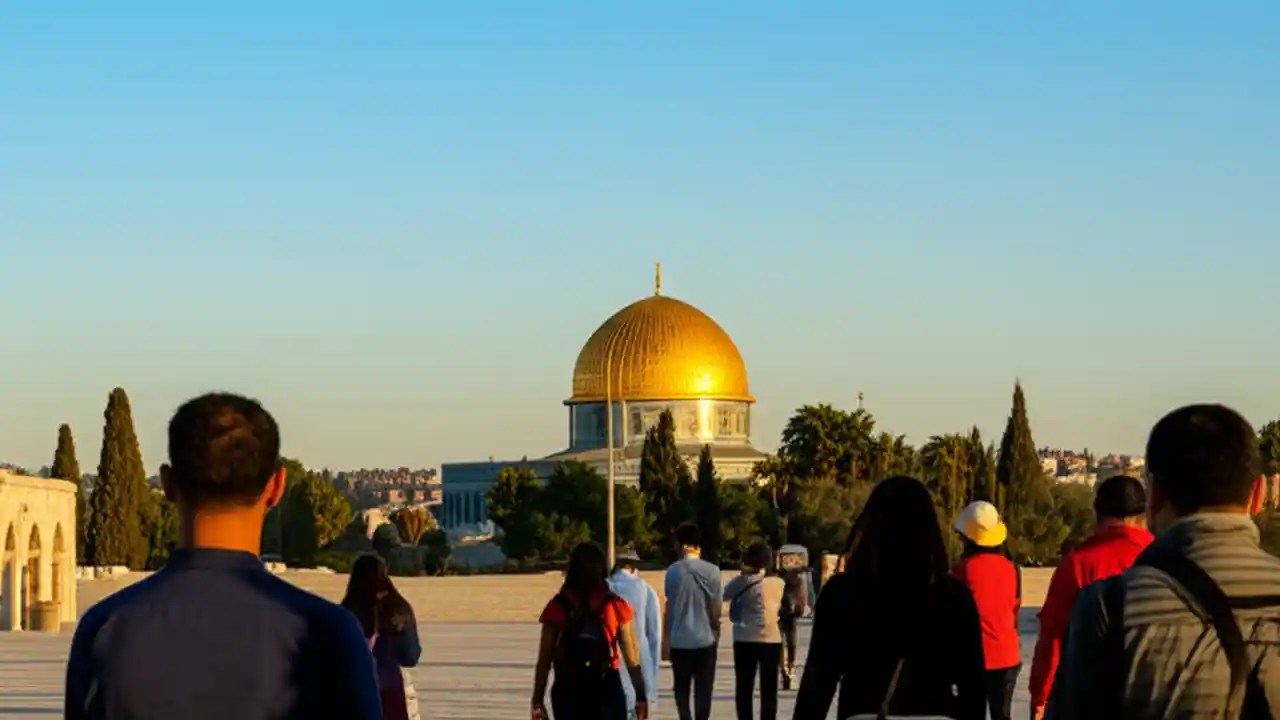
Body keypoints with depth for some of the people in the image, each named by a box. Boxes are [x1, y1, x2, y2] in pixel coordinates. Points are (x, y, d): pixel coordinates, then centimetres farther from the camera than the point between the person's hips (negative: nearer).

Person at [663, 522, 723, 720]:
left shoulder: (674, 571, -6)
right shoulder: (712, 571, -5)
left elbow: (669, 607, 0)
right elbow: (716, 607, 0)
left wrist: (665, 638, 10)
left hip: (679, 639, 0)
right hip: (705, 638, 0)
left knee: (682, 687, 12)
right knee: (703, 689, 7)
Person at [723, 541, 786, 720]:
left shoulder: (741, 582, -5)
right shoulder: (778, 583, 1)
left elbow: (722, 596, 4)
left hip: (745, 640, -1)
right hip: (771, 640, 1)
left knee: (744, 690, 7)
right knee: (769, 691, 4)